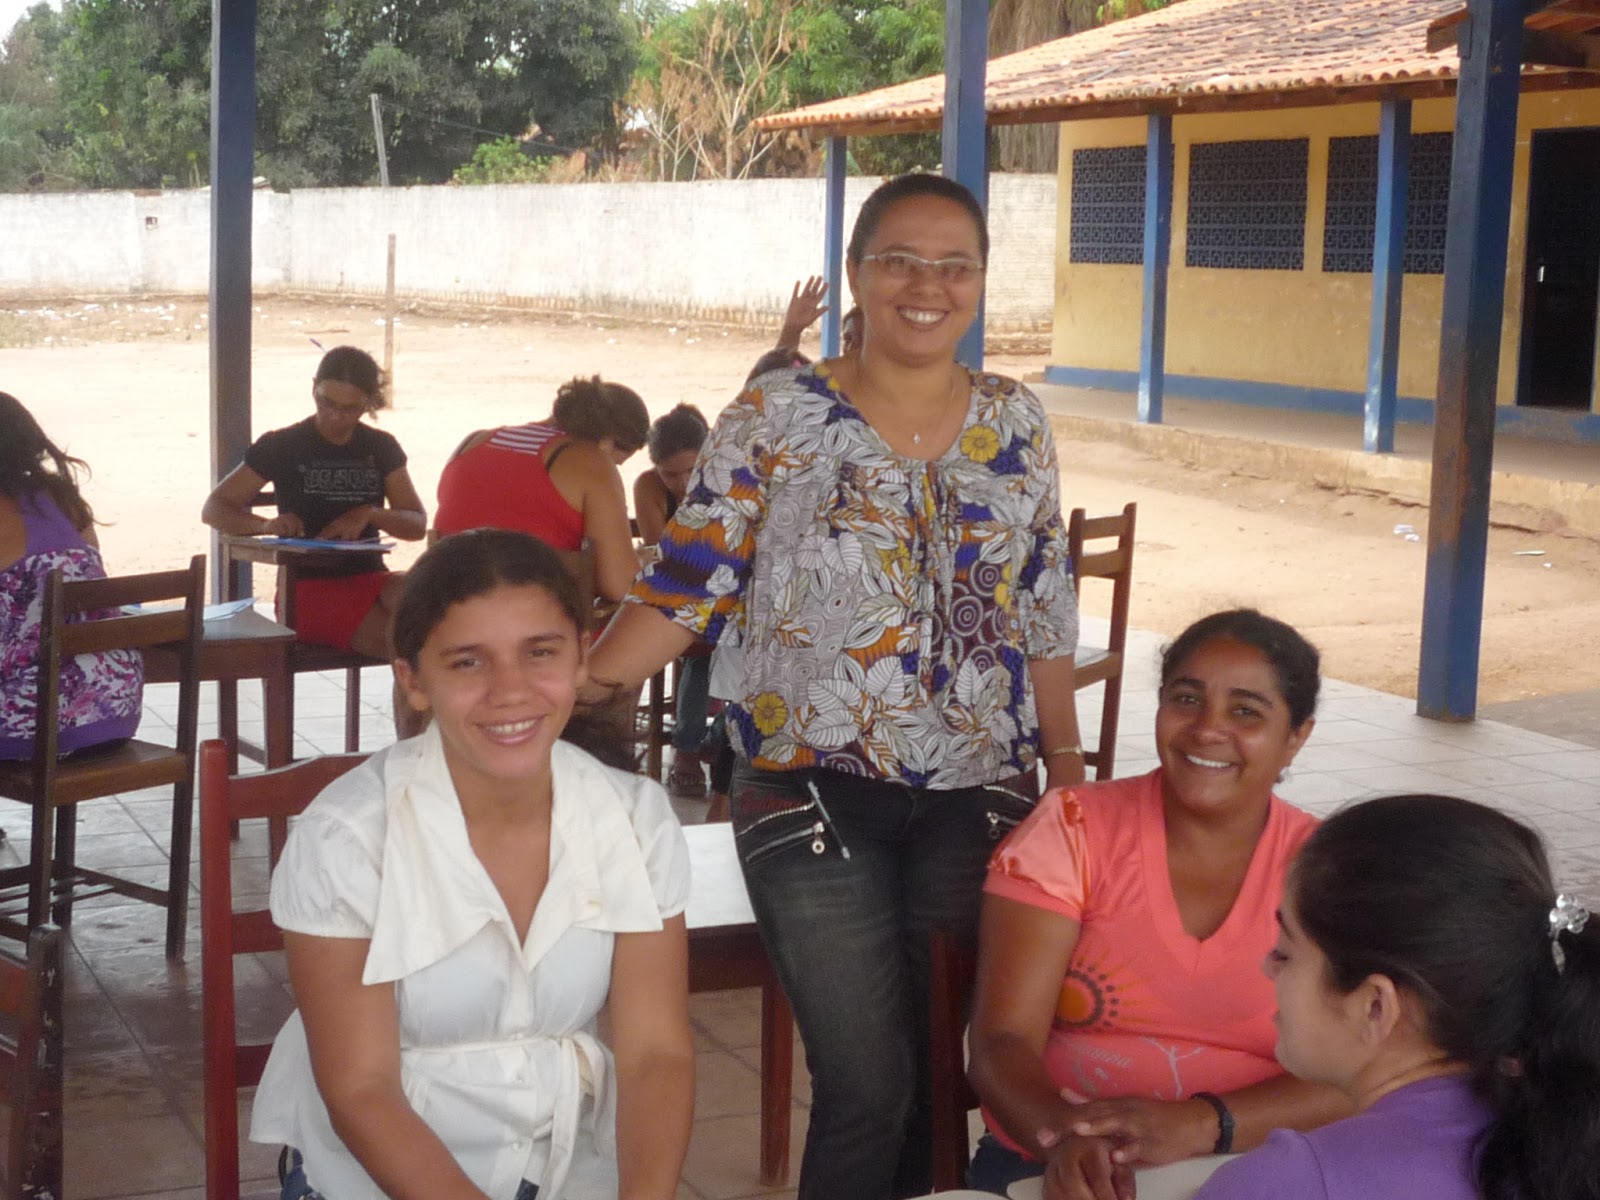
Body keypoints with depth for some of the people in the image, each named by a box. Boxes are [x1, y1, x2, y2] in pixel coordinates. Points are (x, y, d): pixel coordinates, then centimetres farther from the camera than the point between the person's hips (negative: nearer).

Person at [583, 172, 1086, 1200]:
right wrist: (569, 690, -18)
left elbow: (1046, 614, 12)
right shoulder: (776, 417, -3)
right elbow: (685, 588, -6)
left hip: (980, 799, 3)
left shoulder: (1017, 423, 7)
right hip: (813, 802, -3)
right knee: (867, 1088, -2)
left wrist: (1067, 769, 11)